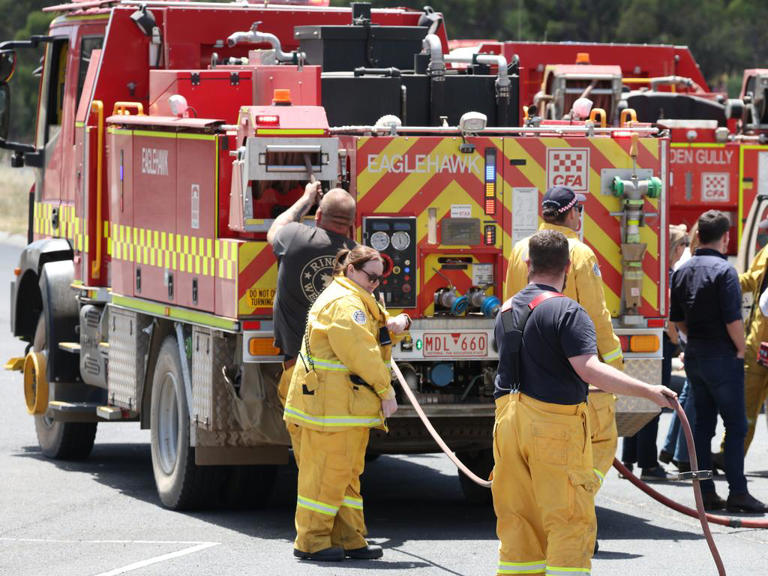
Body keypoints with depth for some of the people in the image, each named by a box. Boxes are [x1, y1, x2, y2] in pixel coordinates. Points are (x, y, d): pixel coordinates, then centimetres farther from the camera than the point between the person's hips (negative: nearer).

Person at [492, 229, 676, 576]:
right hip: (554, 422, -7)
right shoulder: (566, 312, -11)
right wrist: (647, 391, -22)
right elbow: (589, 369, -22)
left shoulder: (506, 312, 13)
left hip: (509, 420, 7)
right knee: (569, 520, -2)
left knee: (517, 516, 11)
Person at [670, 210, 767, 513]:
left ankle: (705, 491, 10)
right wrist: (741, 351, -7)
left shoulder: (682, 272, 8)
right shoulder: (723, 271, -15)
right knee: (735, 425, -3)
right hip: (722, 356, -7)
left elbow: (677, 319, 13)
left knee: (702, 423, 10)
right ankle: (737, 491, -6)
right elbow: (733, 319, -19)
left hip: (694, 355, 7)